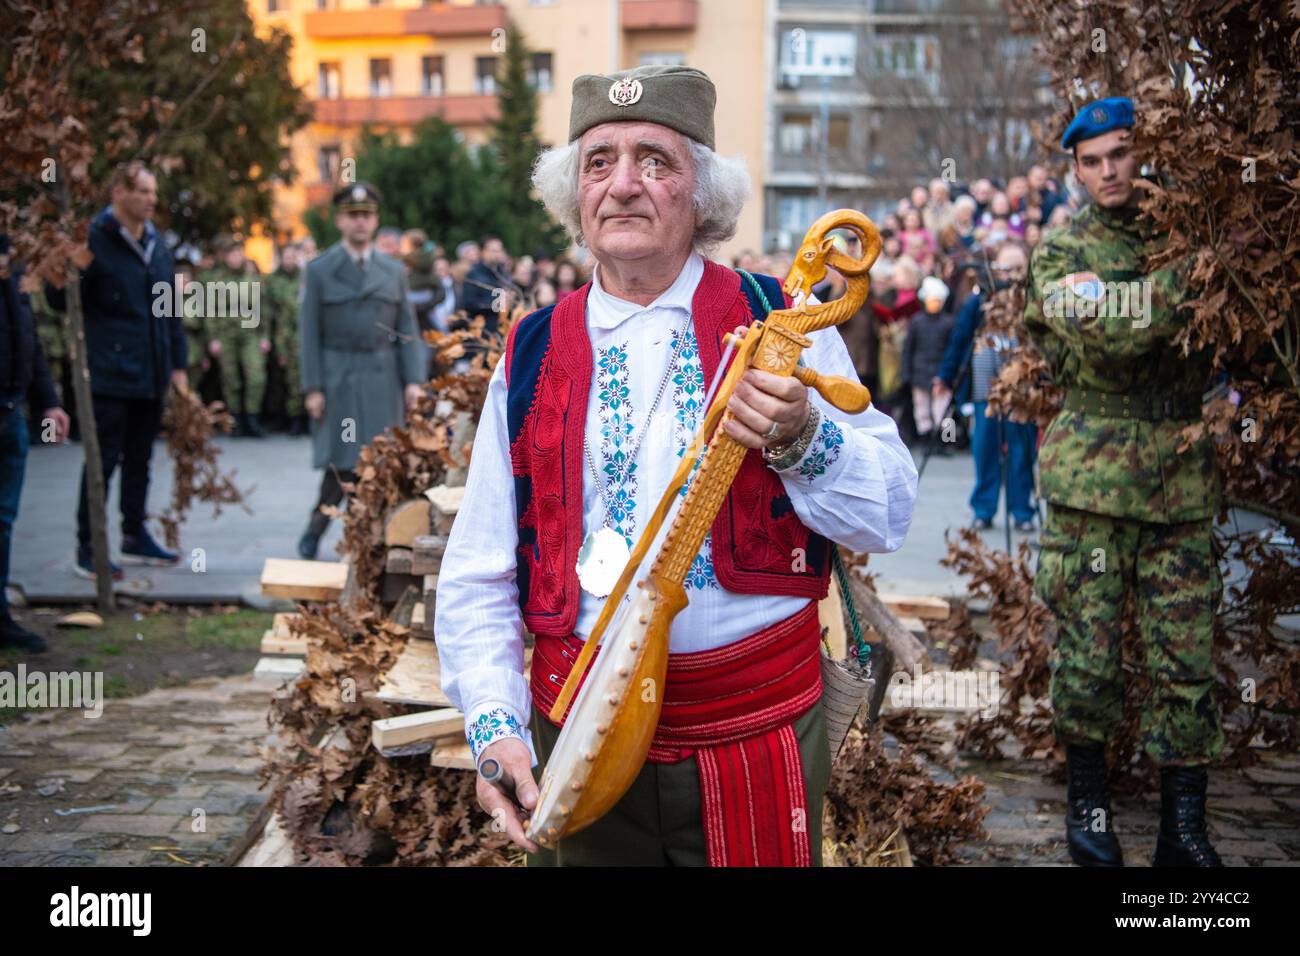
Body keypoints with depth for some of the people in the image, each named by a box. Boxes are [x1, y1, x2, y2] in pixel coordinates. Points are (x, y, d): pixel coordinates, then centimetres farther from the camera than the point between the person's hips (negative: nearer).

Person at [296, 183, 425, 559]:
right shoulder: (319, 270, 4)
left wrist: (413, 380, 1)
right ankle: (314, 530, 12)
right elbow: (309, 331, 0)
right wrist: (312, 387, -6)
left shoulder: (393, 271, 11)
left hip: (383, 379, 3)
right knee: (342, 461, -6)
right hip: (338, 380, -3)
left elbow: (407, 329, 10)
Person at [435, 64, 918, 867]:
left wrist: (799, 438, -24)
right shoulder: (532, 356, 3)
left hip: (757, 735, -1)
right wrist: (494, 726, -9)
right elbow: (477, 579, 4)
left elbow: (890, 516, -6)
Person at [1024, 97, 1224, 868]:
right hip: (1095, 475, -2)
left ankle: (1185, 829, 11)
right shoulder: (1062, 254, 3)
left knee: (1187, 657, 3)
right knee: (1090, 648, 3)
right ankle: (1089, 802, 21)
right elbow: (1114, 329, -15)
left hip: (1183, 477, 2)